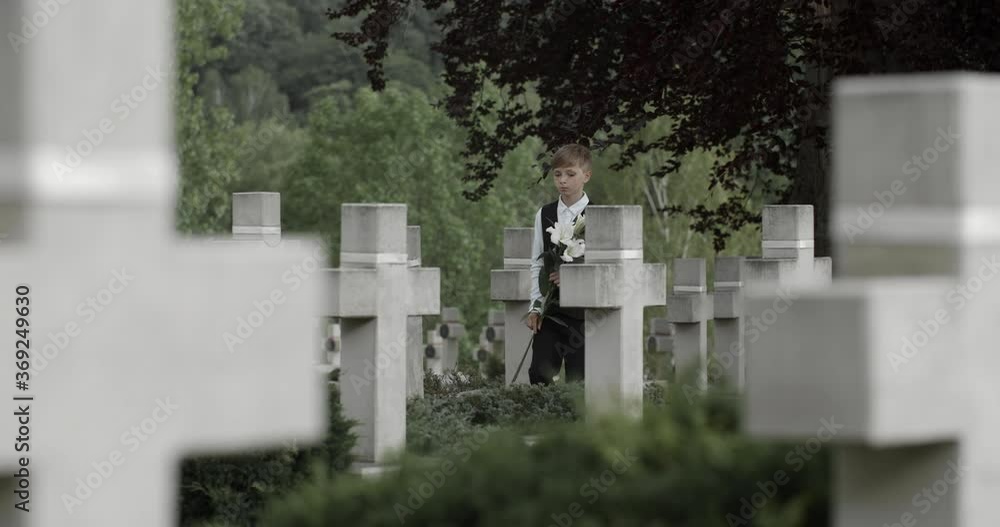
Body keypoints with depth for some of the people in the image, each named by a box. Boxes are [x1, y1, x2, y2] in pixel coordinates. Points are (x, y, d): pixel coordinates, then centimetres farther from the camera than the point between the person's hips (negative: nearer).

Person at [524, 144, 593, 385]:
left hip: (583, 309, -4)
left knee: (578, 378, -1)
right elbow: (537, 264, 11)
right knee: (539, 372, -3)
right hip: (550, 309, 4)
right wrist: (535, 306, 5)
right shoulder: (544, 215, 9)